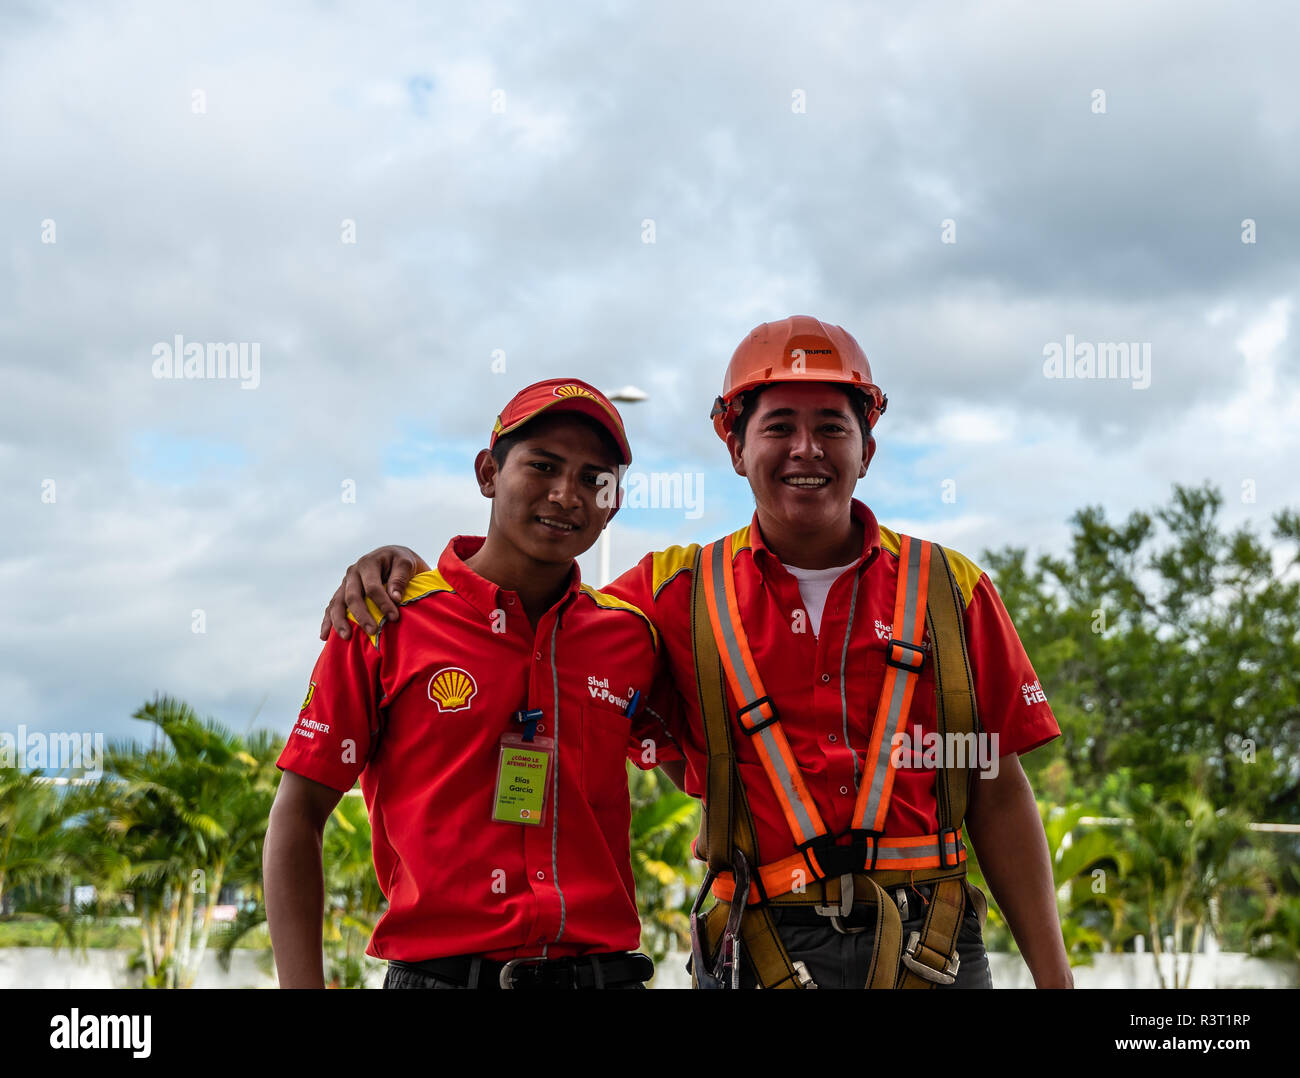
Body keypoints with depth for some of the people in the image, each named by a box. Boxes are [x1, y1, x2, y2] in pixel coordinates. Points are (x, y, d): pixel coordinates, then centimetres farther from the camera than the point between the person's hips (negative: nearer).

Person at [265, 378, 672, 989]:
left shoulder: (631, 638, 8)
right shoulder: (387, 623, -1)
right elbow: (298, 814, -1)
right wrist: (301, 985, -8)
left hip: (602, 972, 3)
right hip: (437, 970, -3)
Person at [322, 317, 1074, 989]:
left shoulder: (950, 590, 7)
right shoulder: (680, 596, 5)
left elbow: (999, 797, 8)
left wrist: (1055, 976, 4)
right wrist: (409, 571, 0)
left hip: (935, 954, 1)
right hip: (760, 958, -1)